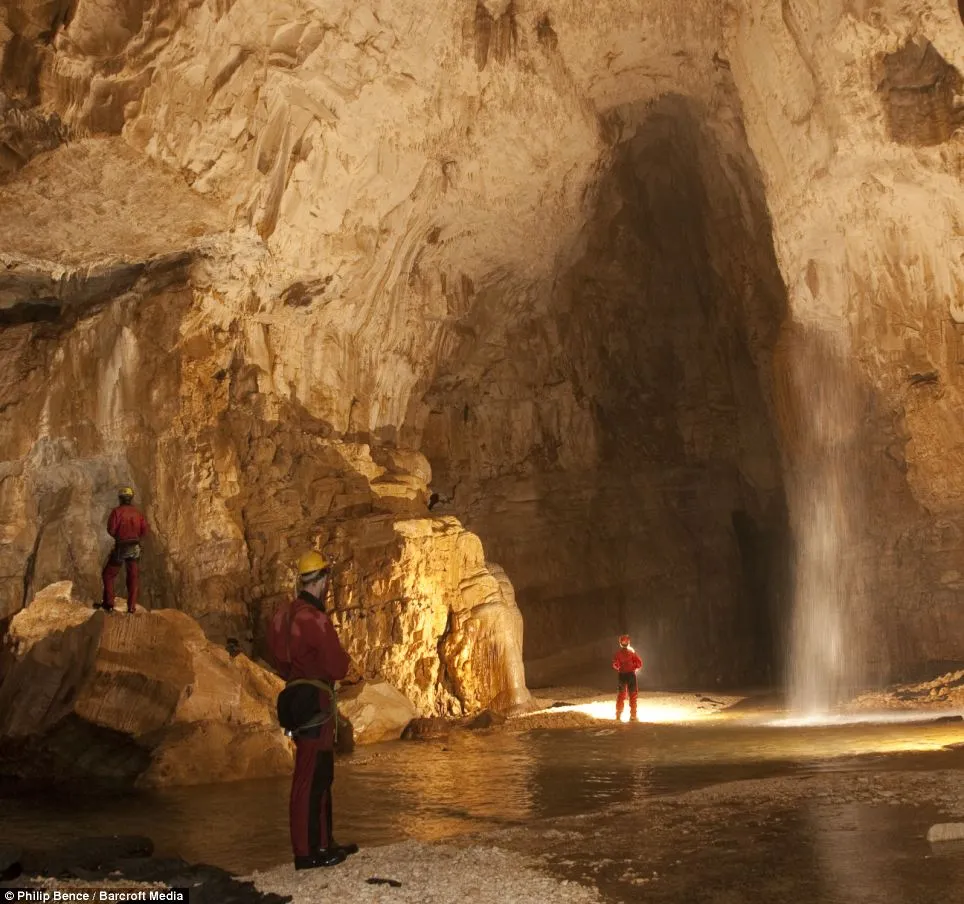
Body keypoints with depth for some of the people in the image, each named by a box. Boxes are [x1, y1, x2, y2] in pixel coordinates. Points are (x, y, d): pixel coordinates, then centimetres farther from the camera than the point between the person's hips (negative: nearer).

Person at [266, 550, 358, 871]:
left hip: (296, 698, 10)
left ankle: (323, 842, 26)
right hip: (316, 703, -10)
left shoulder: (285, 615, 11)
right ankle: (306, 852, 3)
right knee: (310, 778, -4)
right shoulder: (314, 619, -19)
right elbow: (339, 668, -16)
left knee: (320, 775, 17)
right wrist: (342, 655, 4)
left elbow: (279, 661, 20)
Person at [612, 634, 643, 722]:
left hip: (622, 675, 2)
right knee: (633, 696, 4)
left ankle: (618, 715, 21)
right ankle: (633, 716, 2)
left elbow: (615, 665, -2)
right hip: (631, 674, -2)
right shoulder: (632, 651, -9)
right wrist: (635, 668, 9)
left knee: (621, 695, 16)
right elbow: (639, 664, -10)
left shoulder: (618, 652, -5)